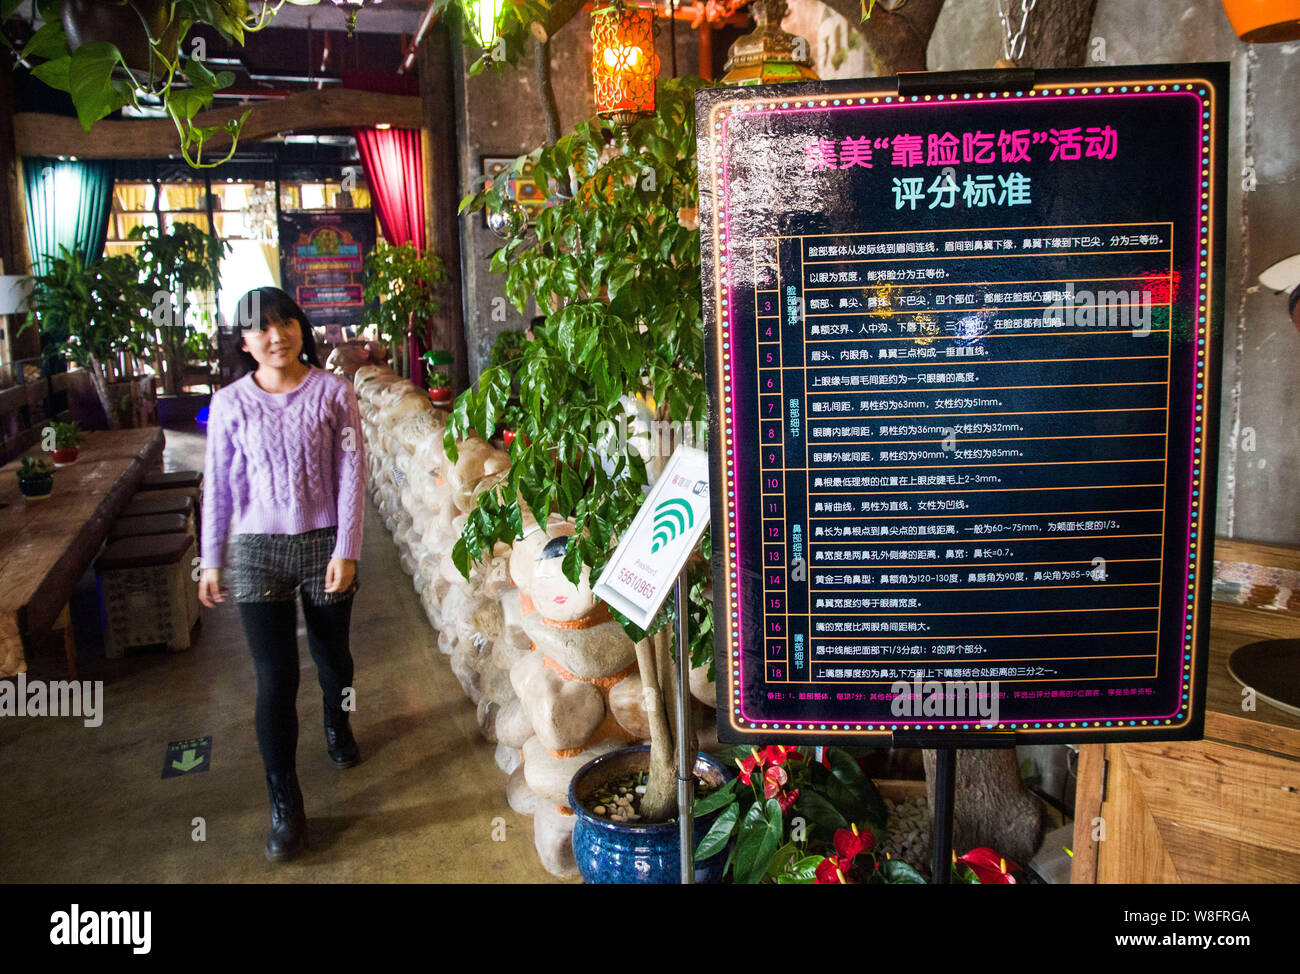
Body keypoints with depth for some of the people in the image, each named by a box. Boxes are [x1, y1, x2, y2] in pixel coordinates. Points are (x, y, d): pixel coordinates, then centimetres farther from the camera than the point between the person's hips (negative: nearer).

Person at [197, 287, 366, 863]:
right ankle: (285, 808, 11)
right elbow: (219, 486, 3)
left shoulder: (333, 392, -6)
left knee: (332, 655, 19)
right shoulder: (230, 403, -4)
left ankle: (338, 726, 53)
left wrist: (346, 551, -10)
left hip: (325, 545, 0)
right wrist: (212, 560, 5)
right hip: (258, 551, 0)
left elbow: (351, 473, -7)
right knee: (275, 680, -2)